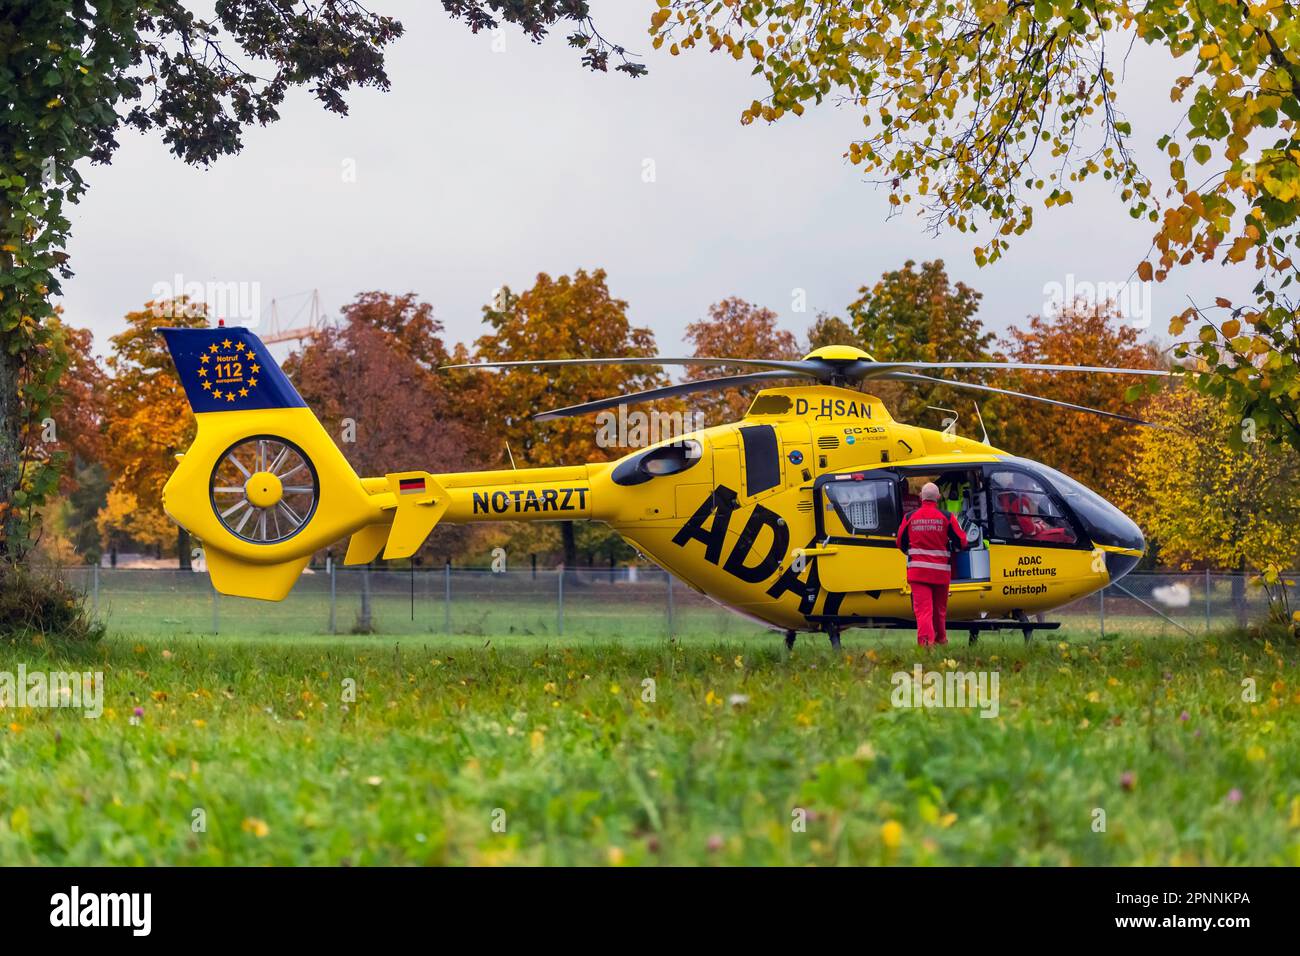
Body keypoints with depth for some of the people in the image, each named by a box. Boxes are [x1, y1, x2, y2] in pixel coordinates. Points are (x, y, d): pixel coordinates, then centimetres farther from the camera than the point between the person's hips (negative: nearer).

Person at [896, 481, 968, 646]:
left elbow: (901, 543, 13)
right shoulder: (947, 517, -4)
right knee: (940, 608, 18)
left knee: (922, 608, -7)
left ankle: (925, 639, -24)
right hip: (941, 570, 1)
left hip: (917, 569, -1)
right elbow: (962, 542, 1)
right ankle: (941, 639, 36)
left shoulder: (910, 518, 0)